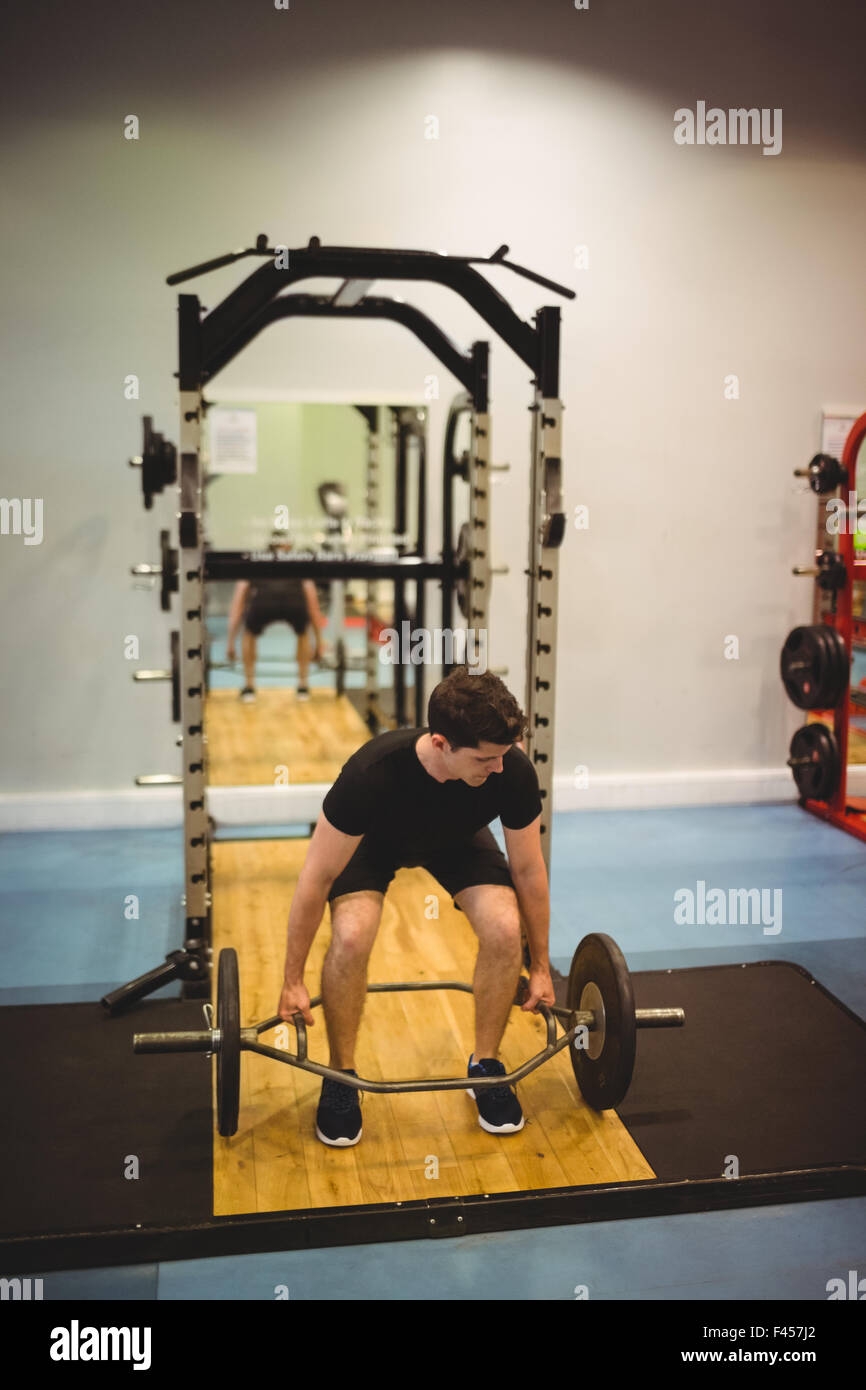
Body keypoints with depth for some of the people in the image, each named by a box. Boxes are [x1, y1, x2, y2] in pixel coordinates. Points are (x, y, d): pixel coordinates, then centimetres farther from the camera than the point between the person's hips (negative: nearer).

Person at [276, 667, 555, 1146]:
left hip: (457, 837, 2)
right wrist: (293, 981, -19)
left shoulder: (513, 771, -35)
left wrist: (541, 967, -6)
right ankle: (341, 1077, -2)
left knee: (504, 930, -23)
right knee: (351, 936, -29)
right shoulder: (371, 773, -43)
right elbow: (317, 877, -28)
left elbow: (528, 869, -16)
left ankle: (485, 1065, 3)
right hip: (377, 837, -2)